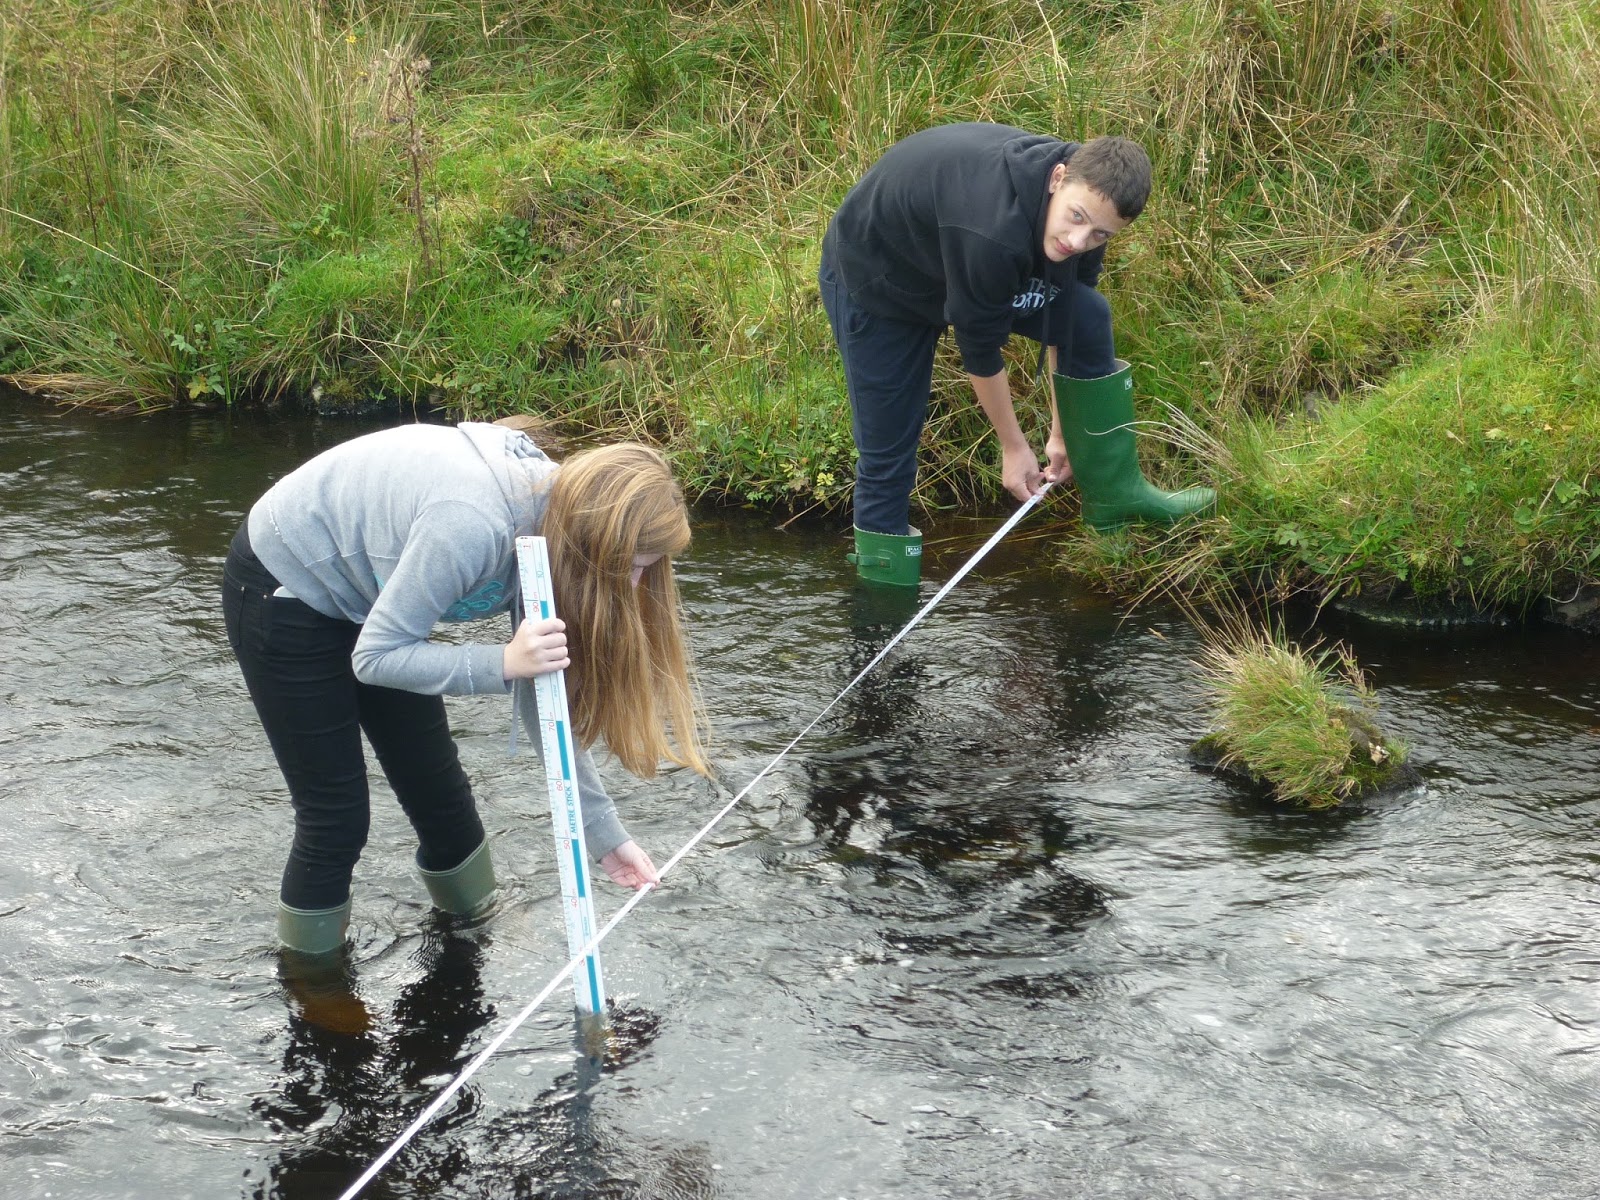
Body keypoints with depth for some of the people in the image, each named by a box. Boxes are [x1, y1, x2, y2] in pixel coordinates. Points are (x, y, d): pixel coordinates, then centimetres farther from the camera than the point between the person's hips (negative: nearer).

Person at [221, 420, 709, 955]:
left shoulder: (553, 520, -14)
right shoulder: (472, 525, -39)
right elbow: (374, 657, -29)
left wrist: (602, 829, -5)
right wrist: (504, 662, -40)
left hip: (362, 594, 7)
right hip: (283, 589, -7)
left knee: (434, 780, 13)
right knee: (336, 816, -4)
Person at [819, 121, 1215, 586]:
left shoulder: (1089, 190, -19)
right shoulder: (991, 232, -43)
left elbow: (1065, 321, -4)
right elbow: (980, 347, -27)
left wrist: (1063, 432, 2)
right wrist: (1014, 446, -13)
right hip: (873, 280, -6)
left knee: (1090, 317, -11)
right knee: (886, 452, -8)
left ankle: (1114, 492, -2)